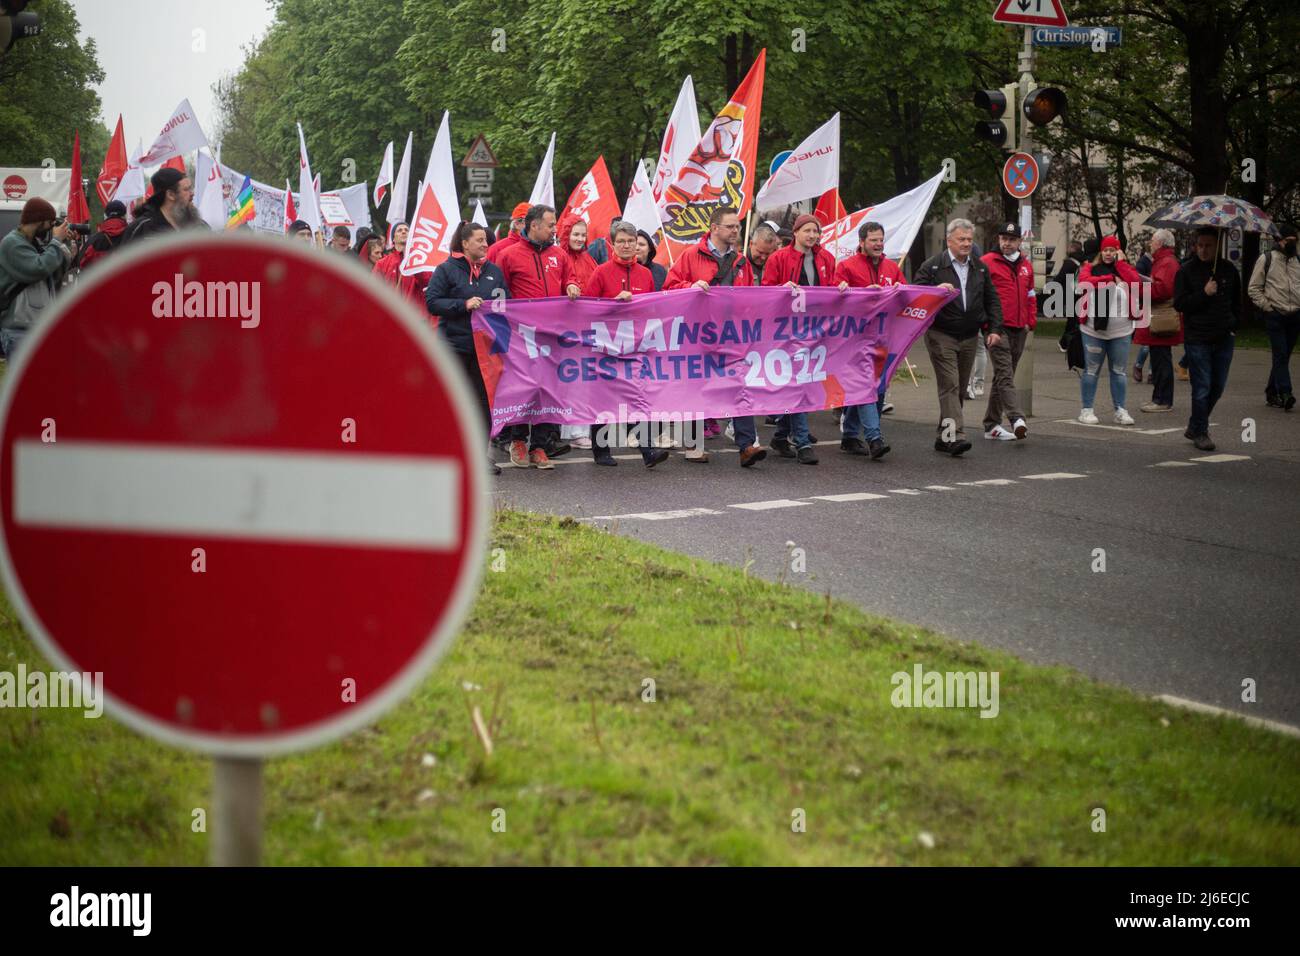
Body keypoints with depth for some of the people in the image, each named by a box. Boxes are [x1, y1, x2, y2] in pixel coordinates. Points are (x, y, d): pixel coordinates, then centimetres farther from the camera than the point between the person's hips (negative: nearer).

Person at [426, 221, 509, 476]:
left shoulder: (494, 271, 11)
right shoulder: (447, 270, -3)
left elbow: (506, 302, 20)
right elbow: (432, 302, -10)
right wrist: (464, 304, -18)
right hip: (454, 344, -4)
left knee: (484, 399, 4)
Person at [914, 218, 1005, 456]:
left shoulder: (980, 268, 12)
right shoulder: (932, 266, -3)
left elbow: (992, 300, 17)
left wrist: (994, 329, 5)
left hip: (969, 338, 6)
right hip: (941, 336, -6)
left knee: (960, 389, 9)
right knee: (950, 386, -15)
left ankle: (943, 437, 19)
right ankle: (955, 435, -23)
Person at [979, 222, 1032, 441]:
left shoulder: (1026, 265, 16)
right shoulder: (987, 262, -4)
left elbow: (1031, 296, 25)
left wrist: (1031, 321, 13)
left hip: (1019, 330, 7)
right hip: (997, 328, -7)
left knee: (1003, 377, 11)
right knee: (1005, 375, -16)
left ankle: (992, 425, 17)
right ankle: (1017, 420, -28)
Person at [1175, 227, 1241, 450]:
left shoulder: (1229, 270, 7)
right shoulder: (1187, 271, -3)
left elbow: (1237, 302, 17)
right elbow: (1179, 304, -7)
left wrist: (1234, 326, 7)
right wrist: (1204, 293, -17)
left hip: (1224, 338, 4)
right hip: (1197, 338, -4)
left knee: (1217, 386, 9)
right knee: (1202, 388, -4)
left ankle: (1195, 428, 25)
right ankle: (1200, 433, 7)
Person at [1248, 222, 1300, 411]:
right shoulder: (1266, 259, 2)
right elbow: (1253, 288, 2)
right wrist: (1266, 306, -6)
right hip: (1275, 316, -4)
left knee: (1283, 356, 9)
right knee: (1280, 354, -14)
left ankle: (1272, 392, 19)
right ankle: (1285, 393, -20)